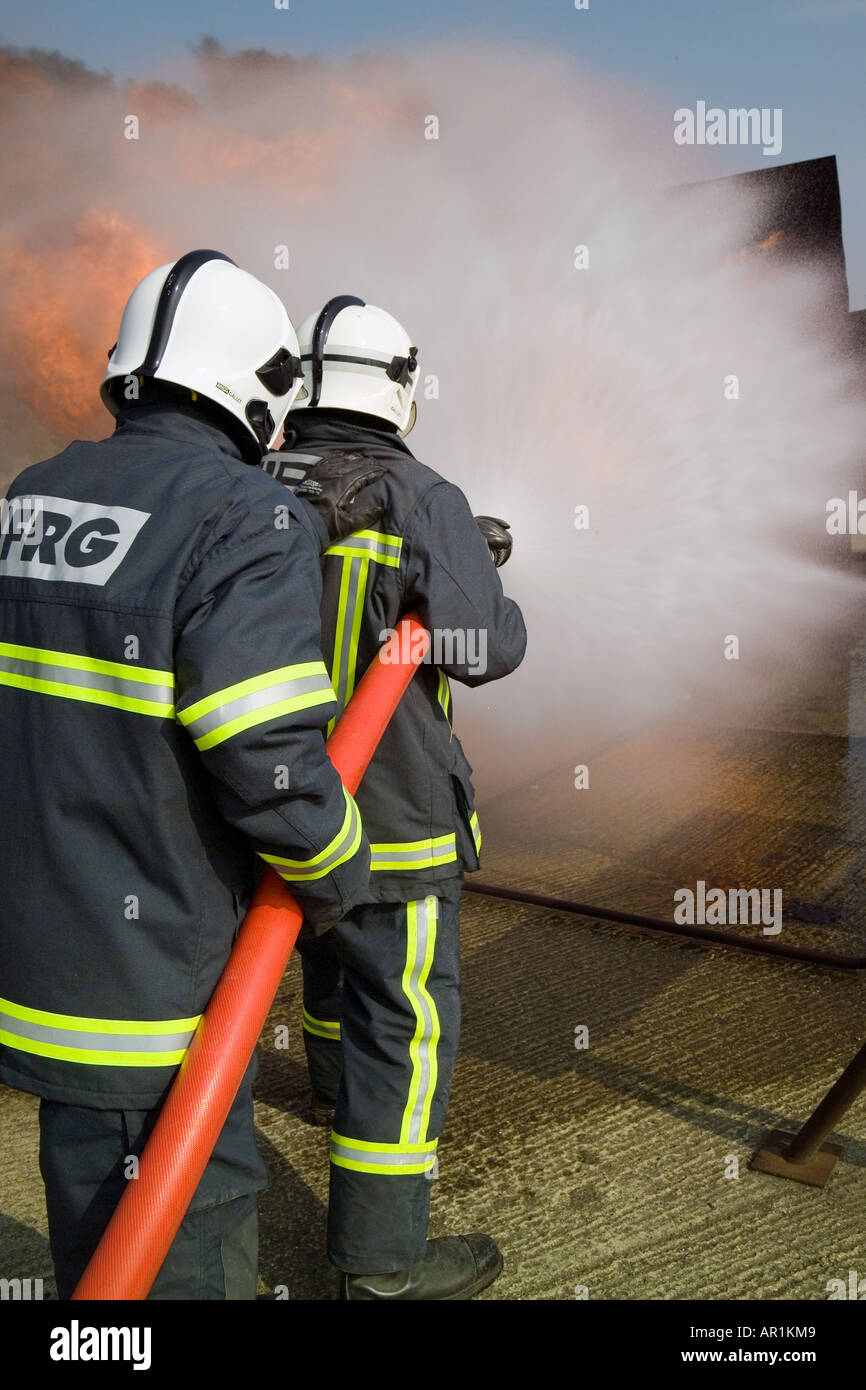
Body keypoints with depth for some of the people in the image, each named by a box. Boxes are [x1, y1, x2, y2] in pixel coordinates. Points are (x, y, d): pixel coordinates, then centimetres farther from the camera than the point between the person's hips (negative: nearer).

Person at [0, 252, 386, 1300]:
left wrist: (302, 538, 15)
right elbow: (272, 761, -26)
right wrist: (335, 878, -8)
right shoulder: (247, 520, -19)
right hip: (149, 960, -7)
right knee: (184, 1244, 10)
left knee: (95, 1189, 26)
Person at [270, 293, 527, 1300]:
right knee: (410, 1020, 3)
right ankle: (382, 1261, 13)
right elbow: (484, 649, -19)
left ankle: (335, 1085, 57)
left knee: (332, 945, 31)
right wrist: (484, 575, 4)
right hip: (391, 811, -7)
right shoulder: (424, 500, -18)